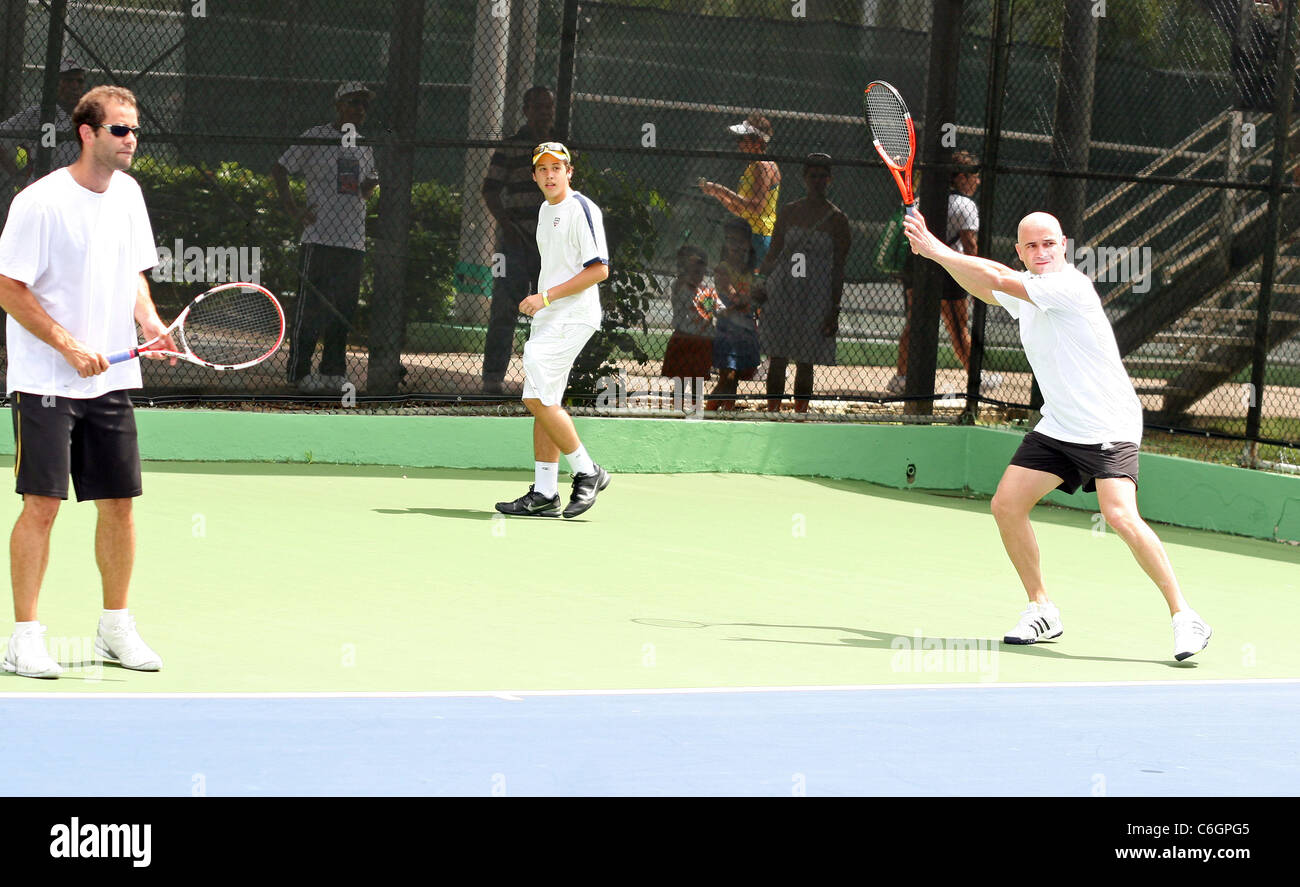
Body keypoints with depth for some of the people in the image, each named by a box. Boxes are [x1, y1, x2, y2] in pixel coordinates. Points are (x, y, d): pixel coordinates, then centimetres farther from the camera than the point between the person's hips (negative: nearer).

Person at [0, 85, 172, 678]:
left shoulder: (127, 194, 8)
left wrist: (149, 320, 1)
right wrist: (71, 346, -17)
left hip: (111, 381, 7)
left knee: (119, 501, 8)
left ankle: (115, 628, 21)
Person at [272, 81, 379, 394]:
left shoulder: (364, 146, 17)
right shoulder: (315, 139, -3)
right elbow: (280, 169, -1)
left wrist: (370, 186, 10)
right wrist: (294, 211, -9)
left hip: (354, 242, 6)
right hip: (320, 238, -6)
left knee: (344, 310, 7)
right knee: (310, 310, -6)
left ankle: (334, 371, 14)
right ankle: (299, 372, -1)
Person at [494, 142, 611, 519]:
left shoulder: (582, 210, -12)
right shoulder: (545, 210, 17)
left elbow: (599, 270, -17)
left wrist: (546, 297, -19)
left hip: (572, 319, -9)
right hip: (548, 319, 9)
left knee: (538, 397, -15)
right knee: (543, 403, 6)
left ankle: (587, 472, -4)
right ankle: (544, 494, 7)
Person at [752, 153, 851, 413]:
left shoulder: (837, 220, 1)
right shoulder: (788, 212, 8)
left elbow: (838, 269, 0)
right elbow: (773, 253, 12)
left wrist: (835, 310, -4)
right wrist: (760, 281, -4)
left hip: (816, 297, -2)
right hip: (781, 291, 2)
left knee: (804, 363, 0)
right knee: (777, 360, 2)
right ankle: (773, 414, 8)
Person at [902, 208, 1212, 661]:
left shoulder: (1069, 286, -18)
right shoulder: (1025, 290, 8)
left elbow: (997, 277, -23)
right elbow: (982, 287, 29)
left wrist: (937, 250, -14)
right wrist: (933, 248, 16)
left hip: (1108, 426, -9)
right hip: (1056, 428, 9)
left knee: (1121, 516, -24)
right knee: (1006, 506, 0)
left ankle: (1184, 617, -16)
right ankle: (1042, 610, 16)